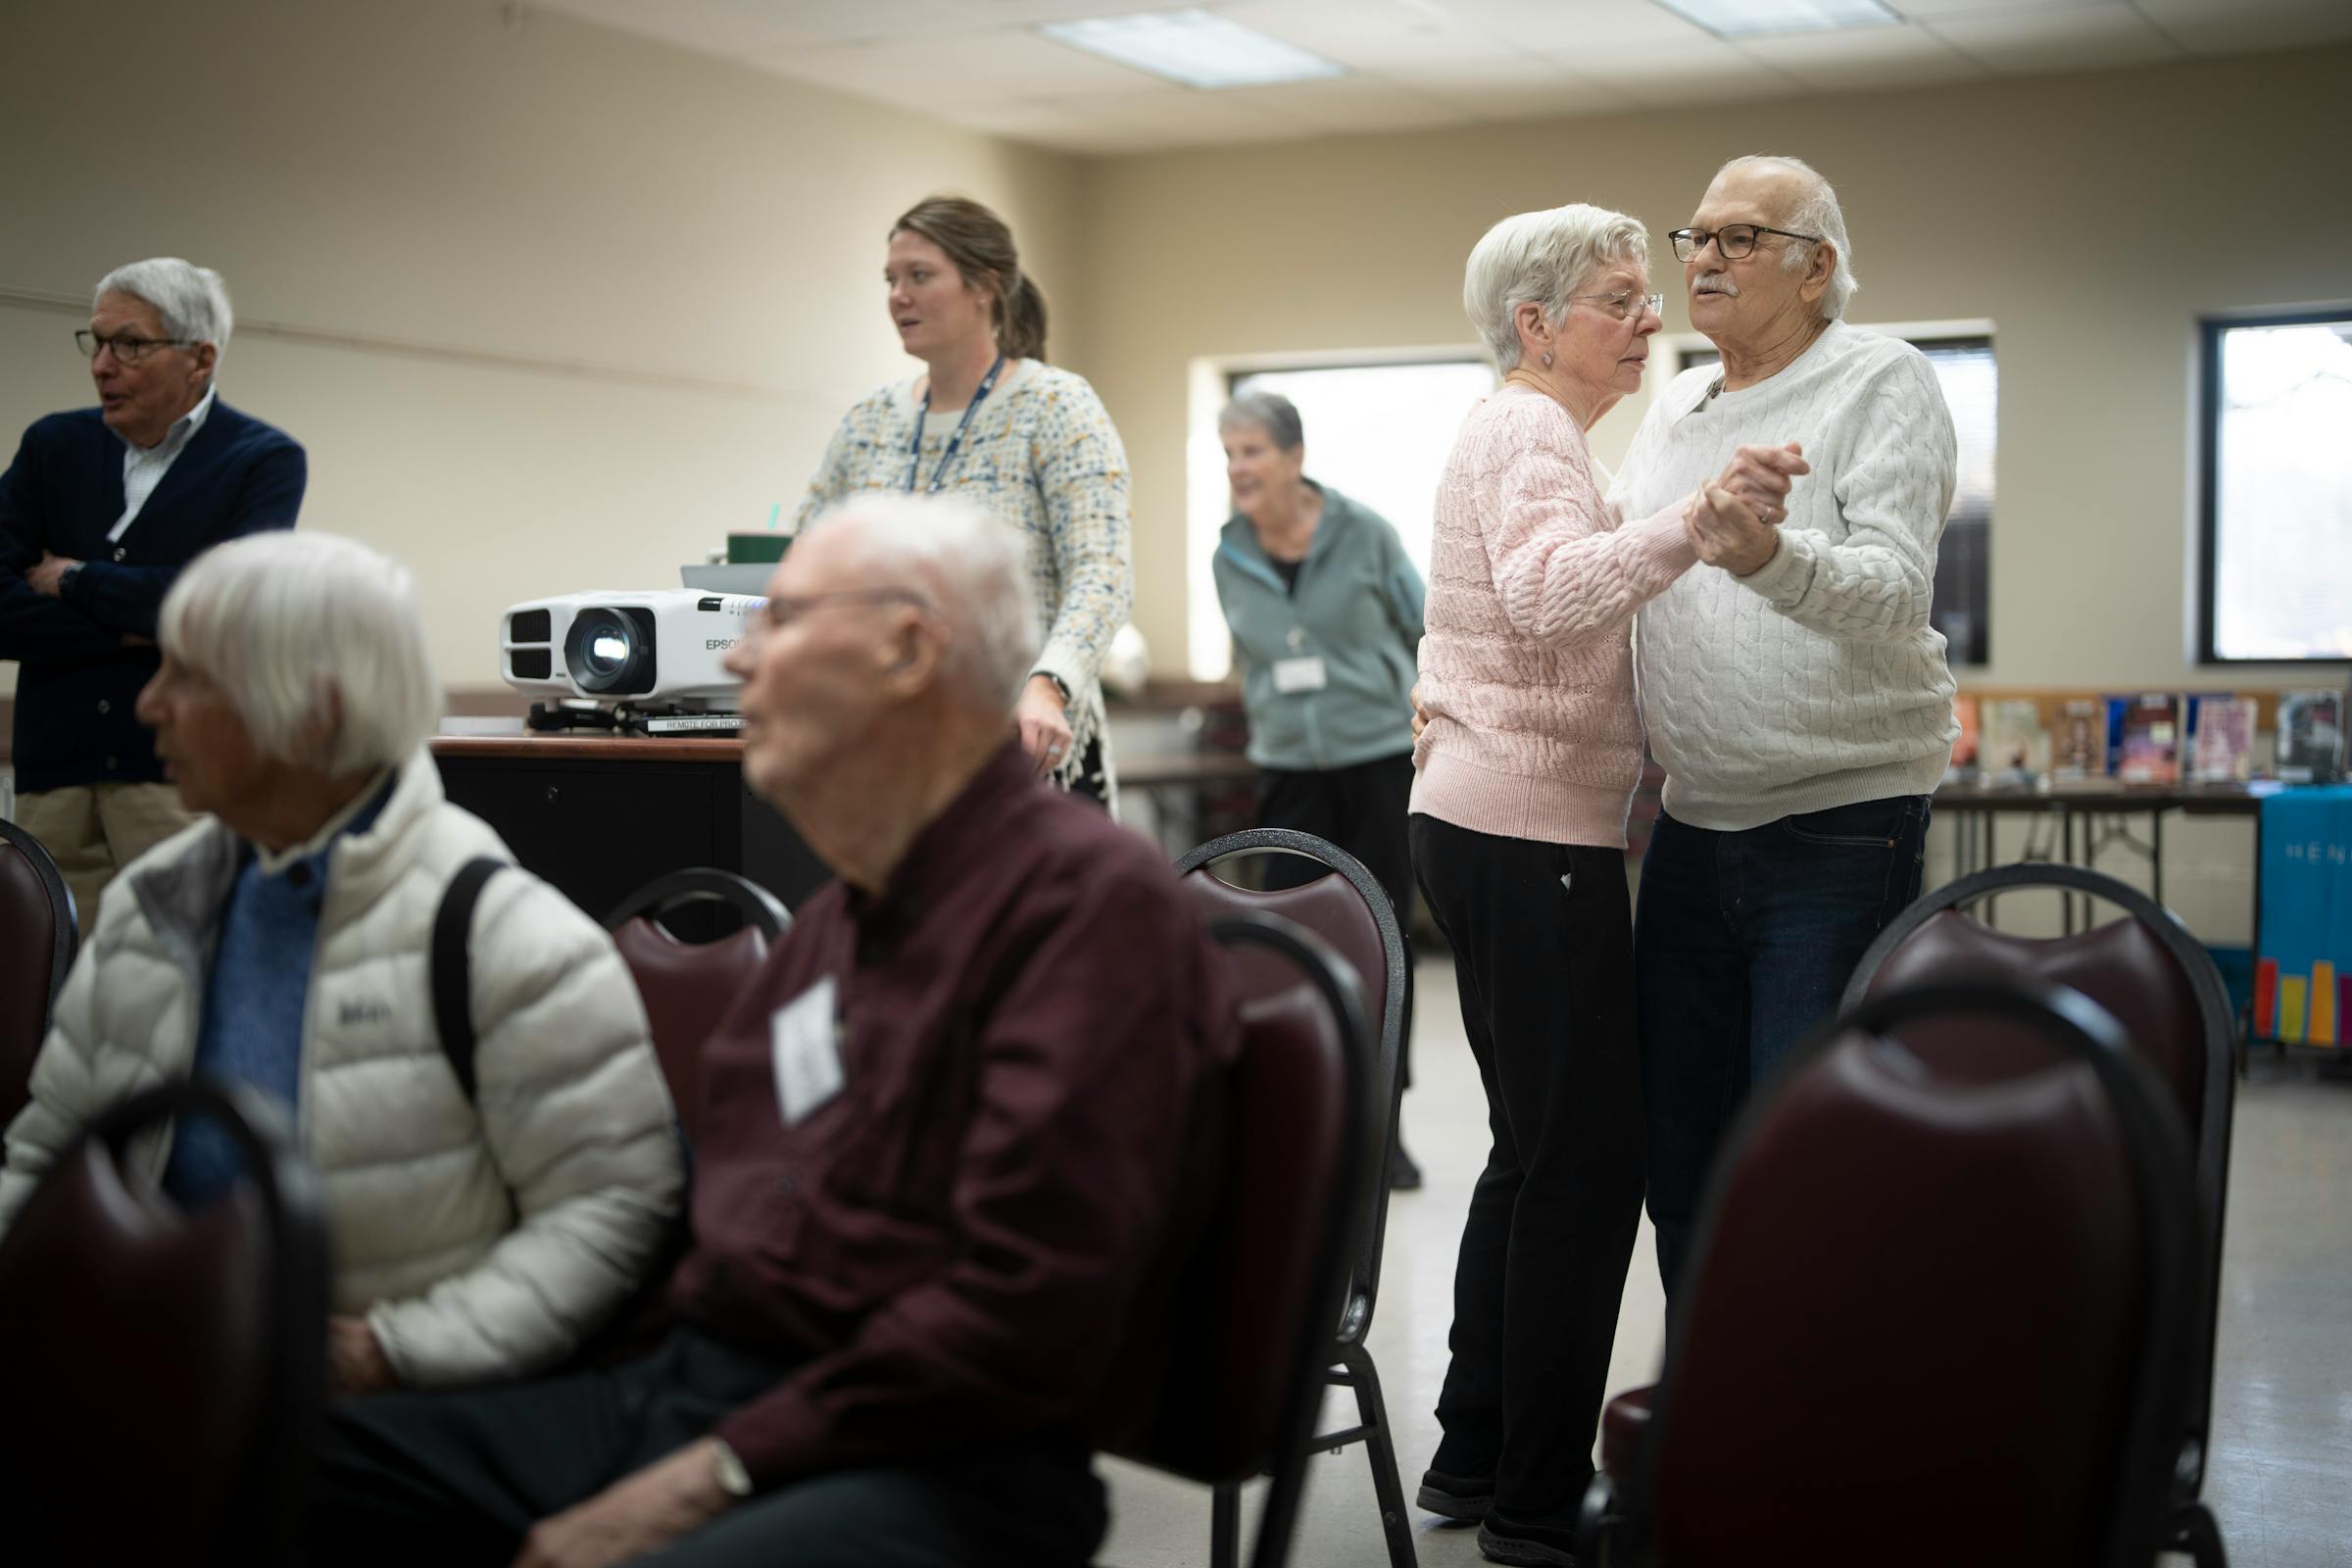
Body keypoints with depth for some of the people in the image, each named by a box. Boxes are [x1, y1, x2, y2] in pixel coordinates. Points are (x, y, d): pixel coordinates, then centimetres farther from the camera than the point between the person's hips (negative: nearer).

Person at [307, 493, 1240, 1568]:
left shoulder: (1090, 901, -8)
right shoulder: (840, 915, 23)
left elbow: (1027, 1311, -16)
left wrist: (717, 1476, -14)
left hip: (922, 1465, -9)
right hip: (682, 1387, 9)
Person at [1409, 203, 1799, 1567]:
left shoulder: (1532, 433, 21)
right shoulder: (1531, 434, -11)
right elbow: (1549, 591, -33)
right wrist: (1694, 521, -48)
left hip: (1488, 826, 11)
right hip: (1533, 837, -11)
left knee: (1542, 1150, 16)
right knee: (1589, 1160, -7)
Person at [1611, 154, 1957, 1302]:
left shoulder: (1883, 383, -6)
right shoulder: (1675, 406, 14)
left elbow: (1894, 590, -21)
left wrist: (1771, 557, -40)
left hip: (1837, 821, -7)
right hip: (1695, 820, 7)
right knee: (1674, 1142, 12)